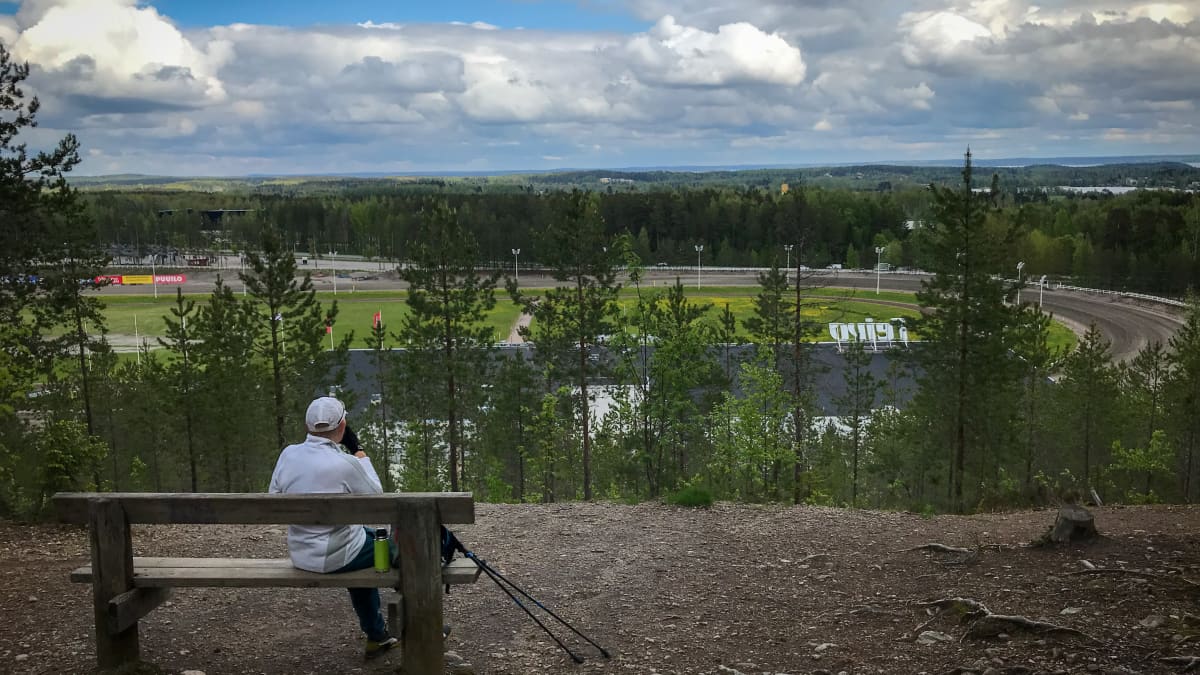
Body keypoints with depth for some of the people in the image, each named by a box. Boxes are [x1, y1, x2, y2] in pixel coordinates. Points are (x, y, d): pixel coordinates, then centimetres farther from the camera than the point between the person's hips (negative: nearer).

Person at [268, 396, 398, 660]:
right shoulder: (345, 464, -23)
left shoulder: (288, 454, -7)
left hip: (300, 555, 6)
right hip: (336, 557, -6)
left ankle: (376, 635, 38)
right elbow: (376, 496, -7)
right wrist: (359, 451, -5)